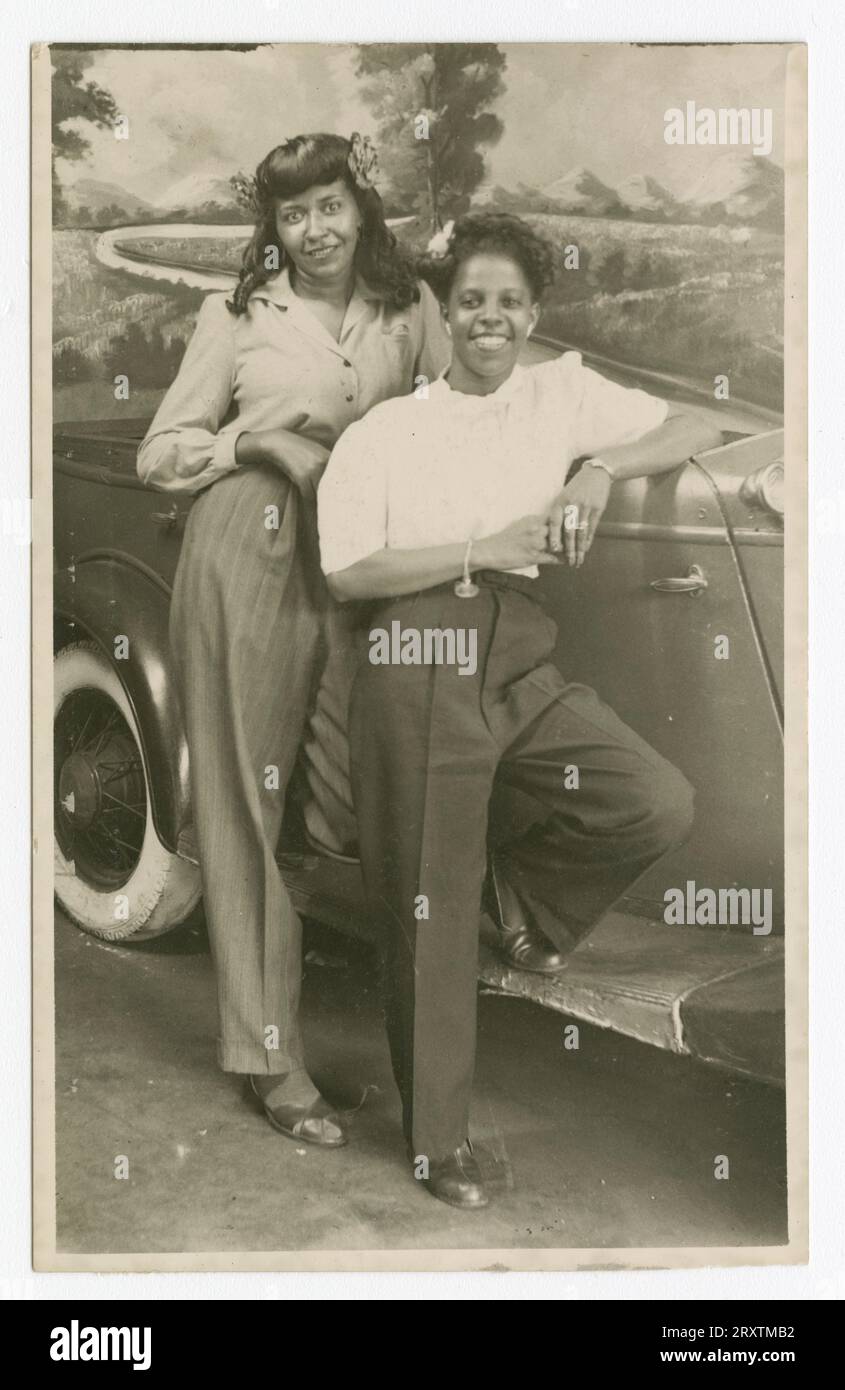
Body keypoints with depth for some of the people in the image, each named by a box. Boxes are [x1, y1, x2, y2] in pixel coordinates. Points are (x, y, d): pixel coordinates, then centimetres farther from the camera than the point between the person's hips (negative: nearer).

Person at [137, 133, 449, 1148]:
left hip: (357, 567, 2)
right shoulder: (236, 314, 5)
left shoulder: (411, 309, 10)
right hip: (246, 559, -2)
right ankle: (272, 1056, 4)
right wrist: (253, 438, -8)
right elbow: (157, 454, 6)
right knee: (250, 799, -1)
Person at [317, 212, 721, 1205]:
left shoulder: (562, 394, 13)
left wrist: (603, 466, -5)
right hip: (419, 669, -3)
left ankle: (518, 881, 13)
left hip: (524, 665, 4)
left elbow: (695, 431, 14)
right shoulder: (387, 430, 4)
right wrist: (486, 548, -12)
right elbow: (346, 573, -5)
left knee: (660, 803, -16)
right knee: (431, 910, 1)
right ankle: (438, 1143, 16)